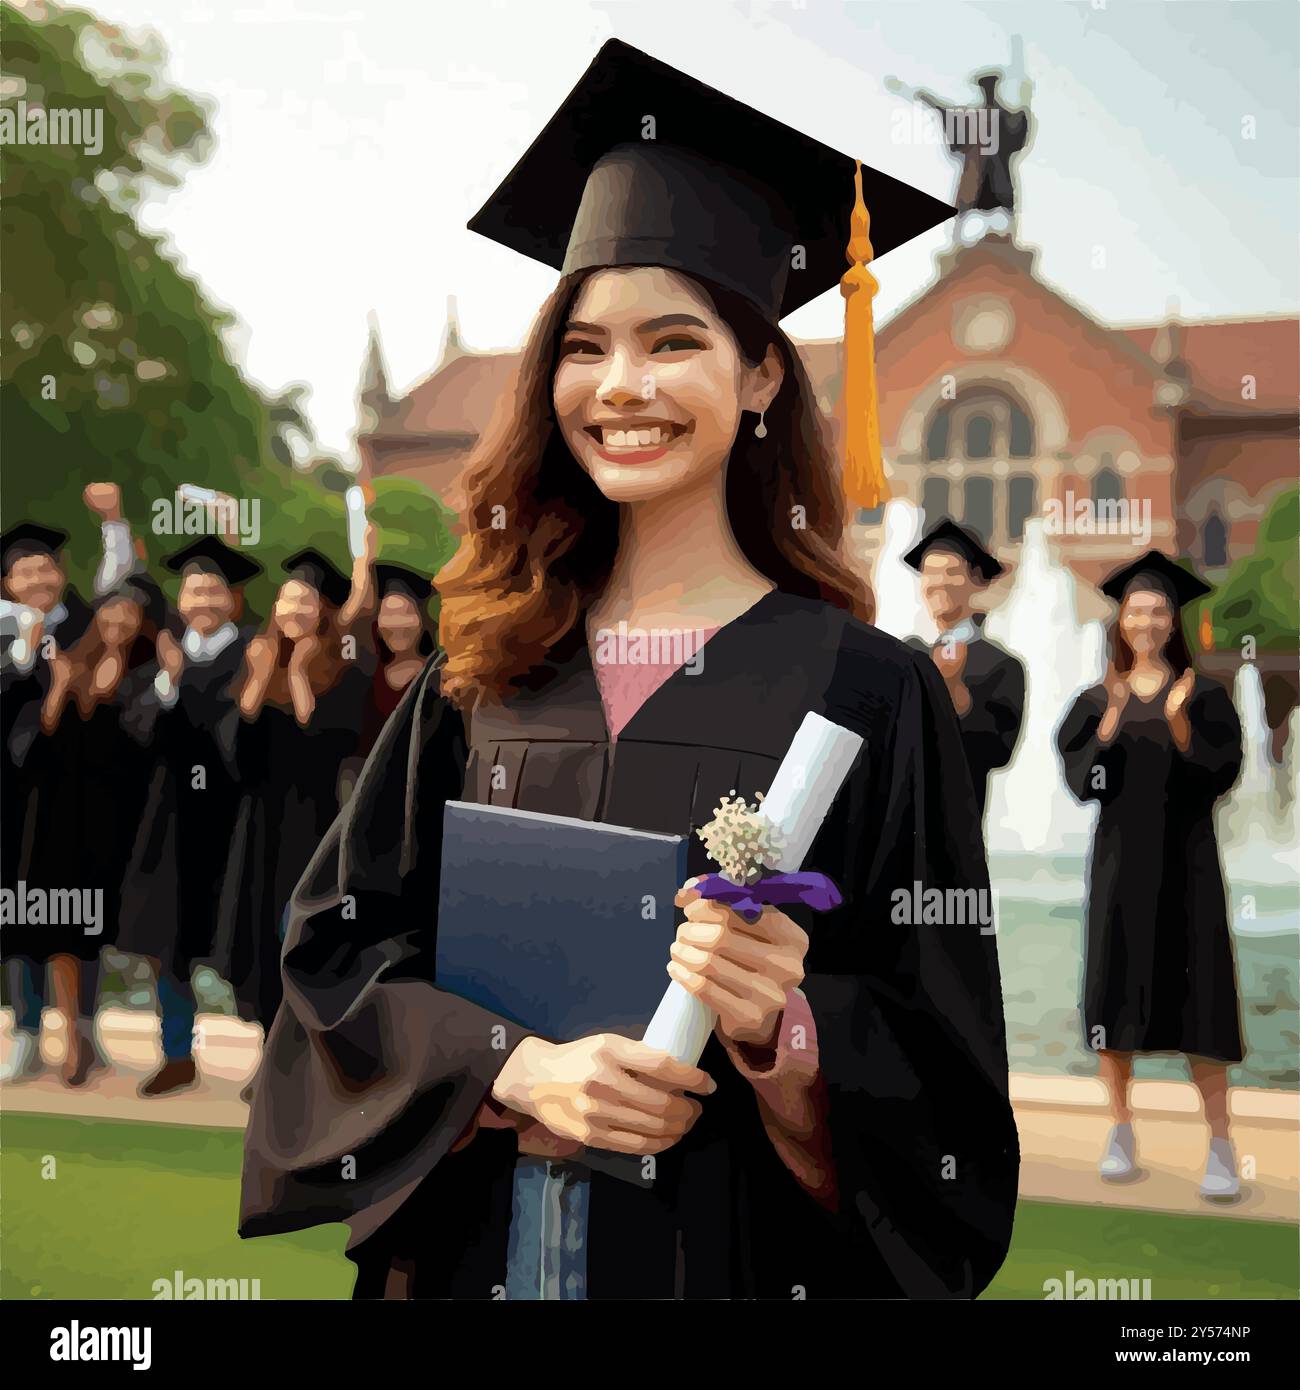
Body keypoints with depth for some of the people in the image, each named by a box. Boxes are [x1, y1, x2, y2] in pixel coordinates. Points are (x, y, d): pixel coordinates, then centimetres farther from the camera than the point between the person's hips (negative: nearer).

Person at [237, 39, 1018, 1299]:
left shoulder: (861, 689, -9)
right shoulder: (484, 675, 1)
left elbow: (937, 1065, -7)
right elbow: (343, 945, 0)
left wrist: (783, 1032, -25)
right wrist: (516, 1071, -15)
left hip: (744, 1255, -2)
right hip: (472, 1247, 3)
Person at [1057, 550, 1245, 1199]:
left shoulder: (1205, 694, 3)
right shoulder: (1097, 700, 7)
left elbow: (1221, 773, -7)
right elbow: (1080, 778, -5)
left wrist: (1178, 721, -22)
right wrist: (1115, 716, -18)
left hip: (1185, 859, -2)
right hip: (1120, 858, 2)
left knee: (1197, 995, -6)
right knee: (1116, 992, 1)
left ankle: (1221, 1146, -2)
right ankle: (1121, 1133, 12)